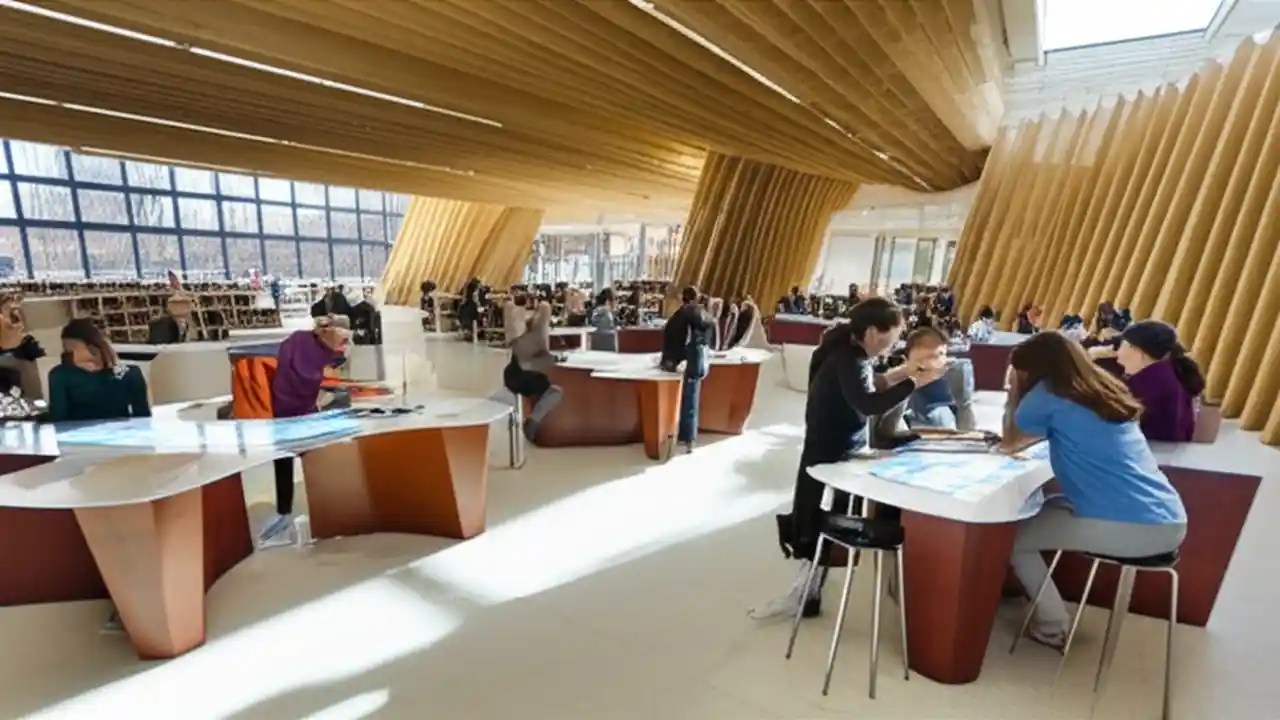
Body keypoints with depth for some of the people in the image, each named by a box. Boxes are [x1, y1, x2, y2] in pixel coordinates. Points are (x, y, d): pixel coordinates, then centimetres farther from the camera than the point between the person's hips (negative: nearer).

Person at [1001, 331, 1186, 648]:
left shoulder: (1047, 394, -6)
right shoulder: (1104, 390, 16)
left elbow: (1010, 443, 10)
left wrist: (1014, 394, 17)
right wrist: (1021, 395, 27)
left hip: (1132, 528, -8)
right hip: (1170, 522, 9)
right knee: (1048, 509, 26)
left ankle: (1053, 626, 14)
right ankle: (1045, 599, 30)